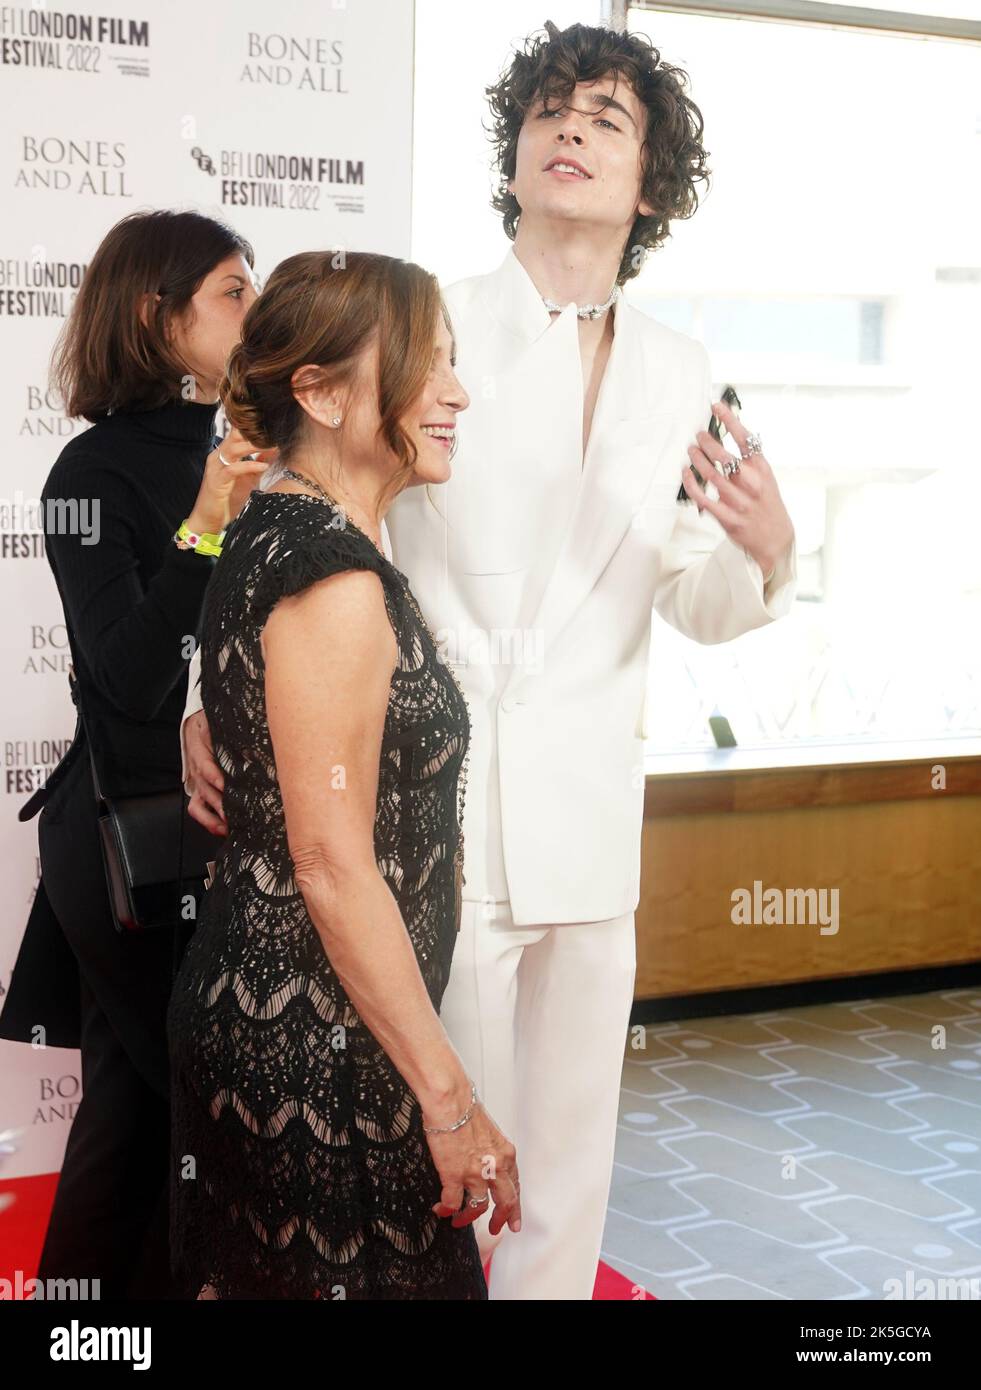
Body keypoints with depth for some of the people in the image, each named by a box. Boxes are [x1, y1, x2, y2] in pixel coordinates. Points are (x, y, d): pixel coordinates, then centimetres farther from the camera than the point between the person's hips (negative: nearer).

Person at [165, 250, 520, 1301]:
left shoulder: (270, 531, 8)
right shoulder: (336, 579, -21)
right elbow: (333, 863, -23)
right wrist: (451, 1099, -19)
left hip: (249, 1006, 9)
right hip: (314, 1047, -9)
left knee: (251, 1275, 19)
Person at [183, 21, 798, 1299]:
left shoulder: (679, 373, 10)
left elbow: (700, 607, 11)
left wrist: (766, 557, -10)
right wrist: (215, 698, -13)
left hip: (591, 821, 5)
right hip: (442, 802, -4)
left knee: (571, 1159, 13)